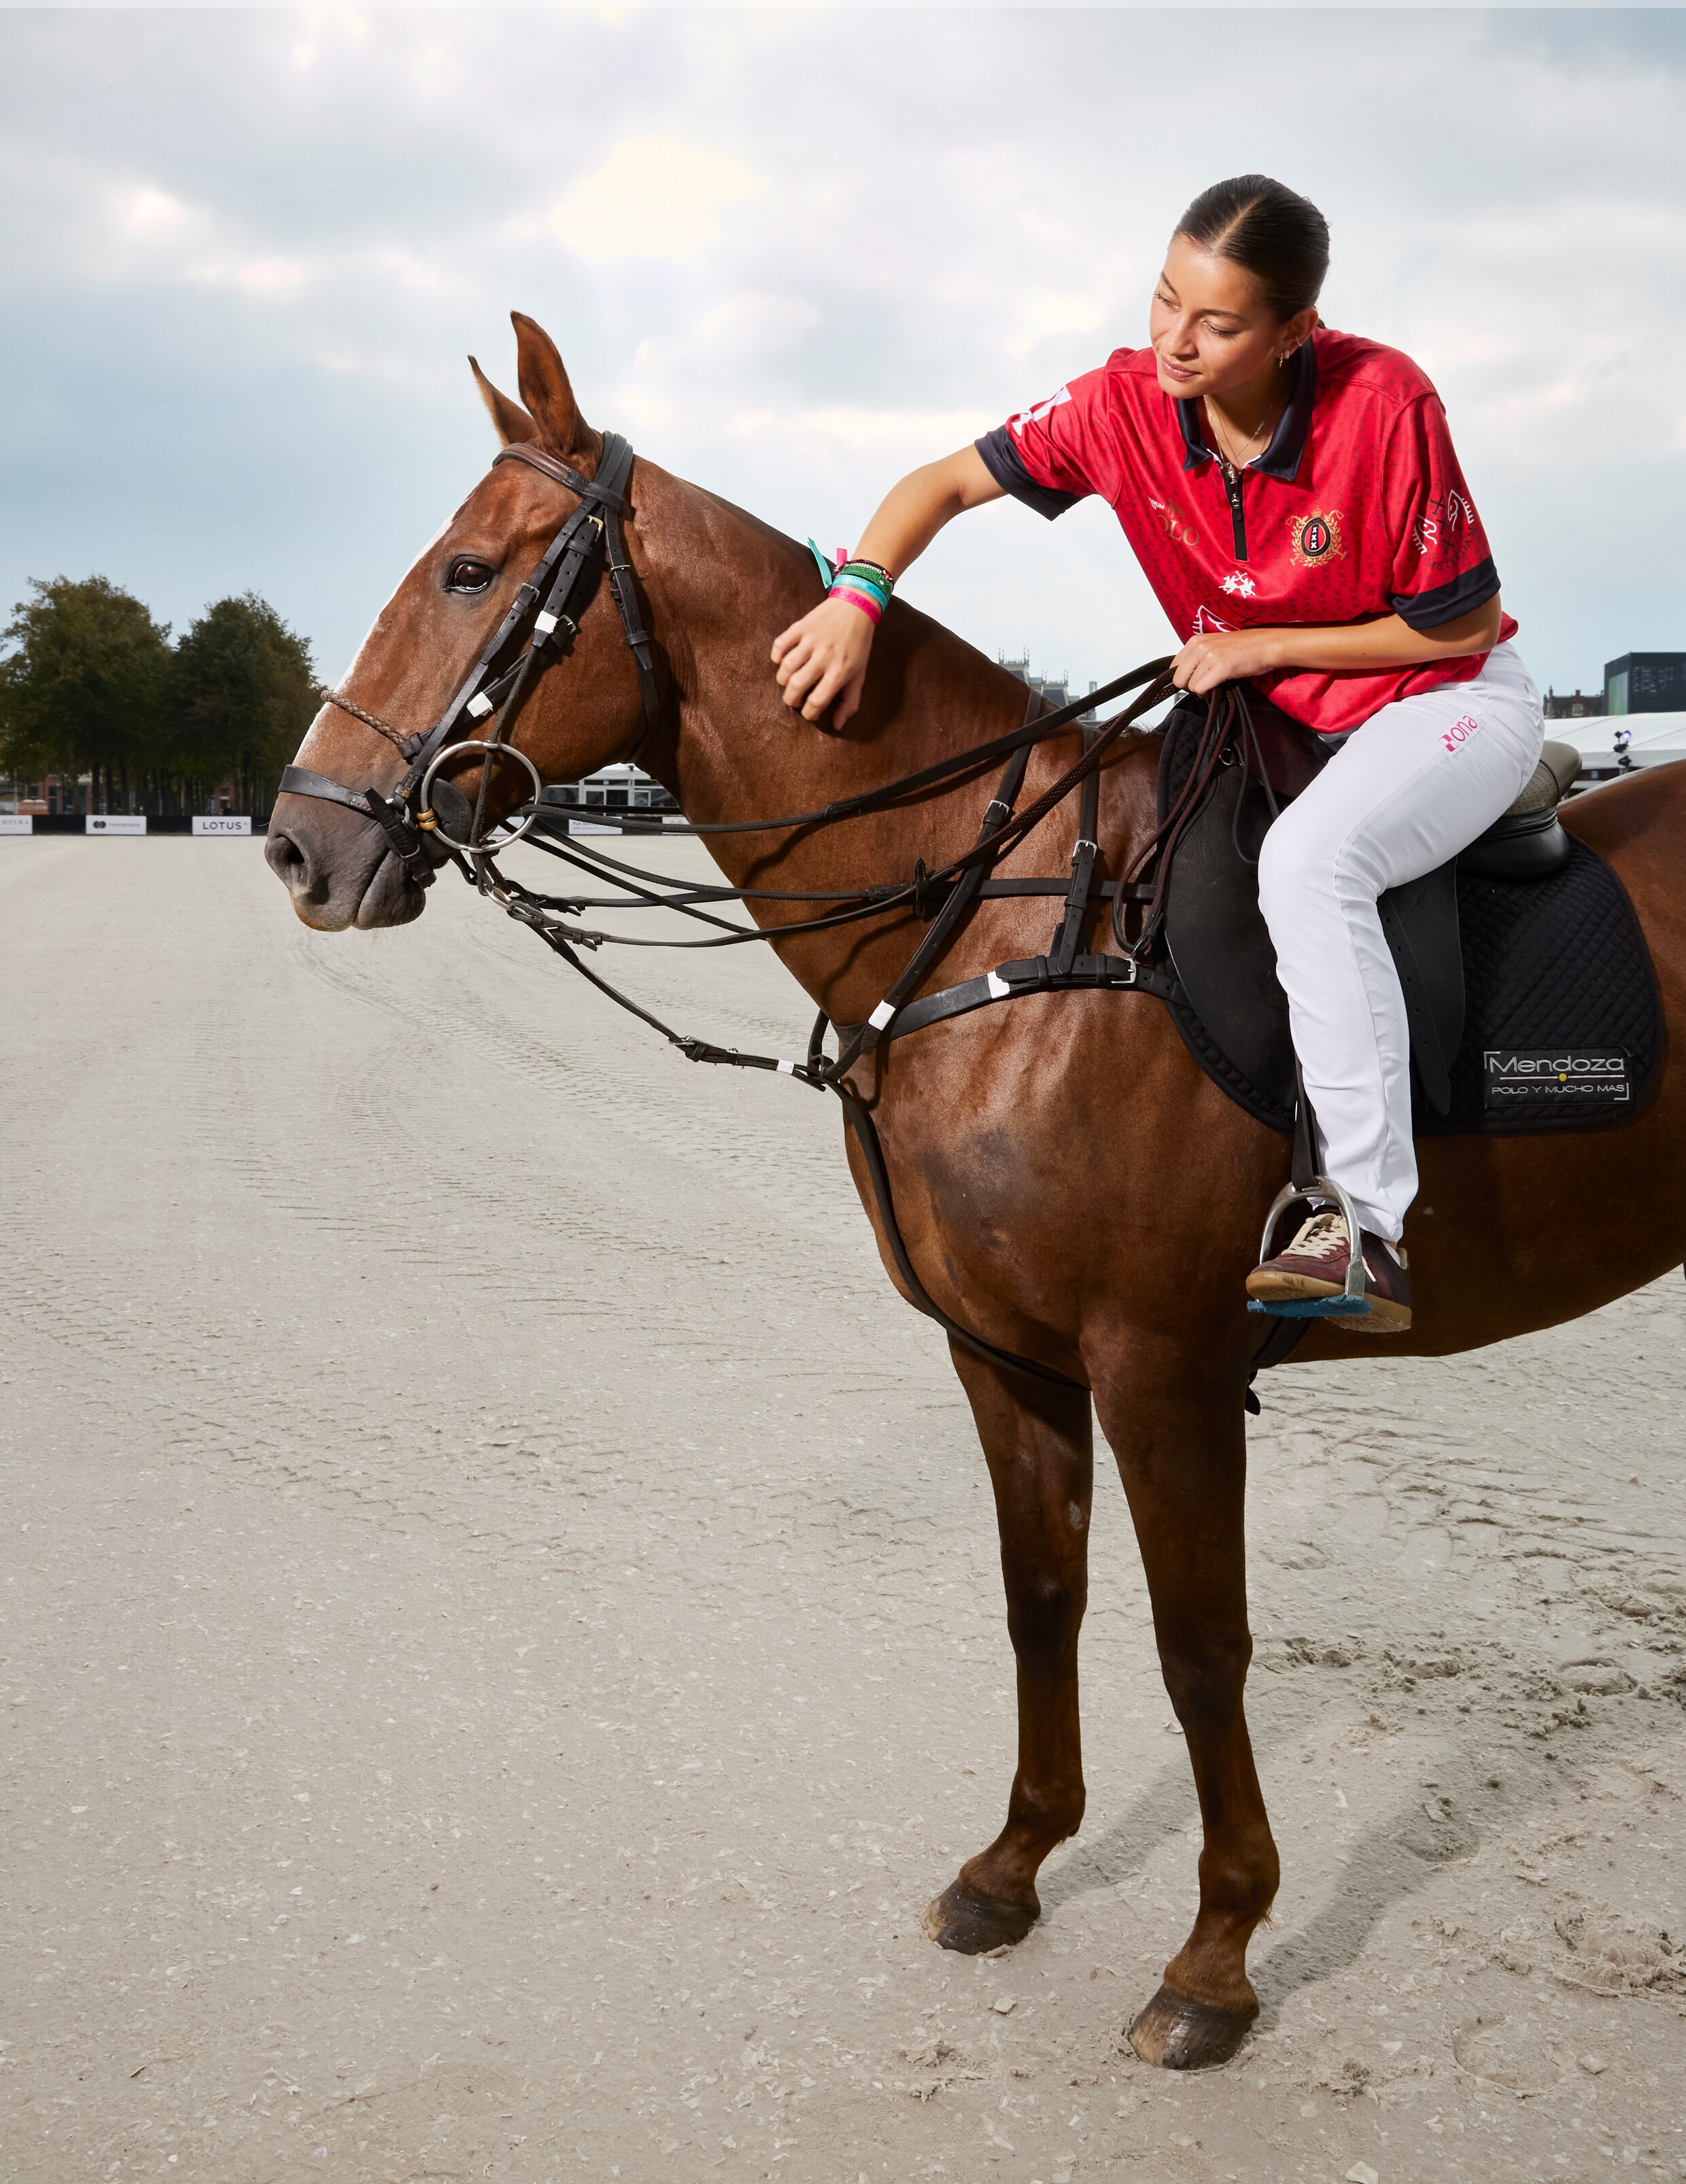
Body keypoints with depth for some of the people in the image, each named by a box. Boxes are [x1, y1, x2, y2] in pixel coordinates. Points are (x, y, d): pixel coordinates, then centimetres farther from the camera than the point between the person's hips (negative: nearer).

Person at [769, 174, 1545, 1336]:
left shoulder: (1382, 401, -26)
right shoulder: (1129, 402, -13)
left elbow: (1460, 625, -17)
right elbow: (949, 480, -6)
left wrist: (1260, 647, -18)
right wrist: (856, 596, -25)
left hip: (1455, 701, -6)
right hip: (1271, 714, 7)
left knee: (1310, 857, -36)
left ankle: (1378, 1229, -32)